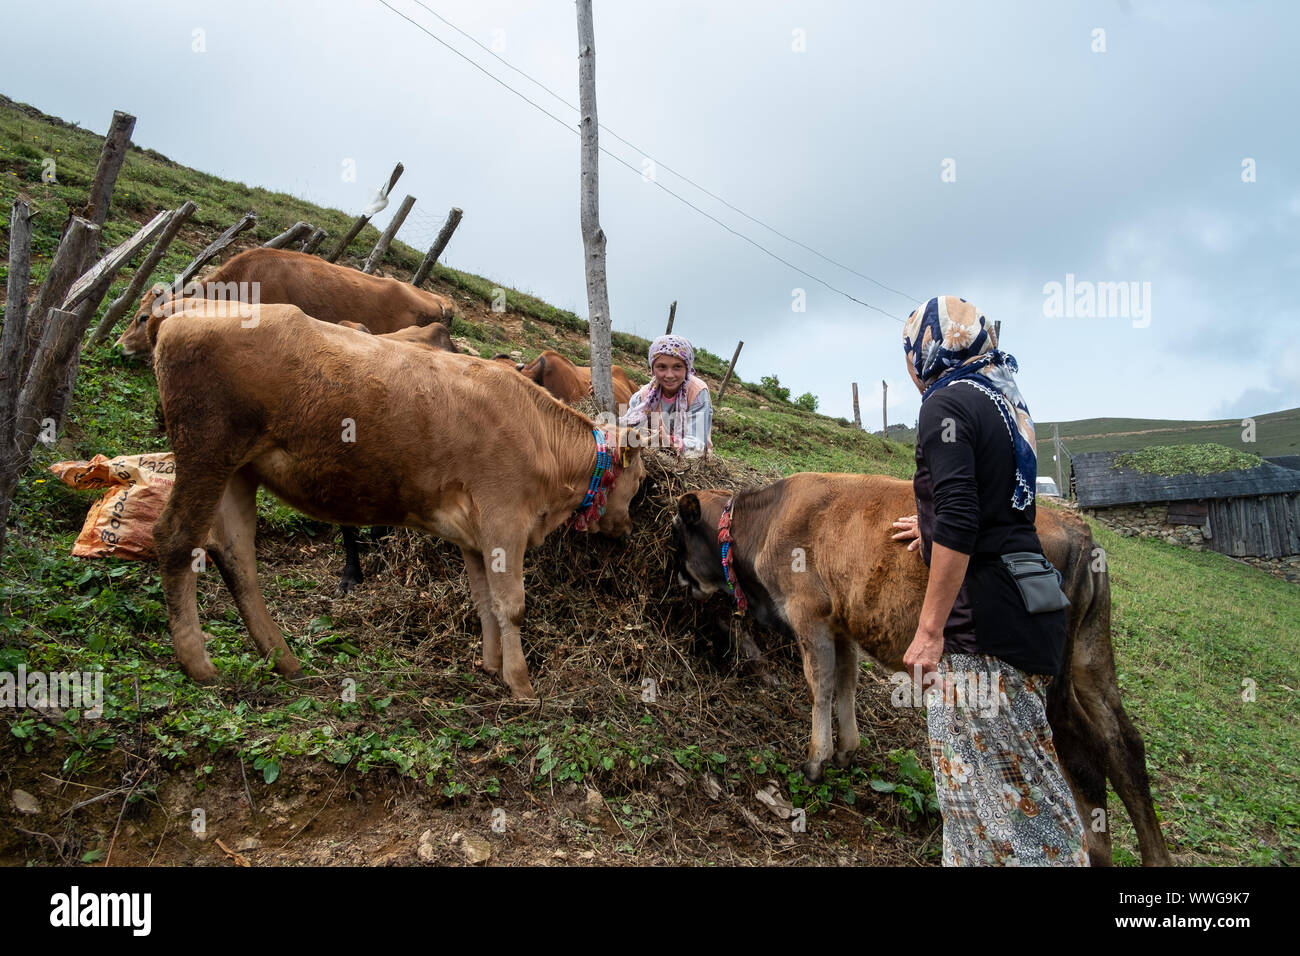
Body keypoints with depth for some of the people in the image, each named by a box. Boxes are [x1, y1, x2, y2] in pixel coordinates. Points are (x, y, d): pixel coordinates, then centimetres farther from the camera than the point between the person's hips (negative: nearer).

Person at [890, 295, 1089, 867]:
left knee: (988, 787, -2)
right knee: (1023, 782, 20)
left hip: (981, 624, -10)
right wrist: (935, 525, 41)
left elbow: (957, 524, -21)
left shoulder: (945, 403, -11)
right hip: (1032, 608, 10)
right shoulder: (1005, 402, 17)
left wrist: (930, 629, -18)